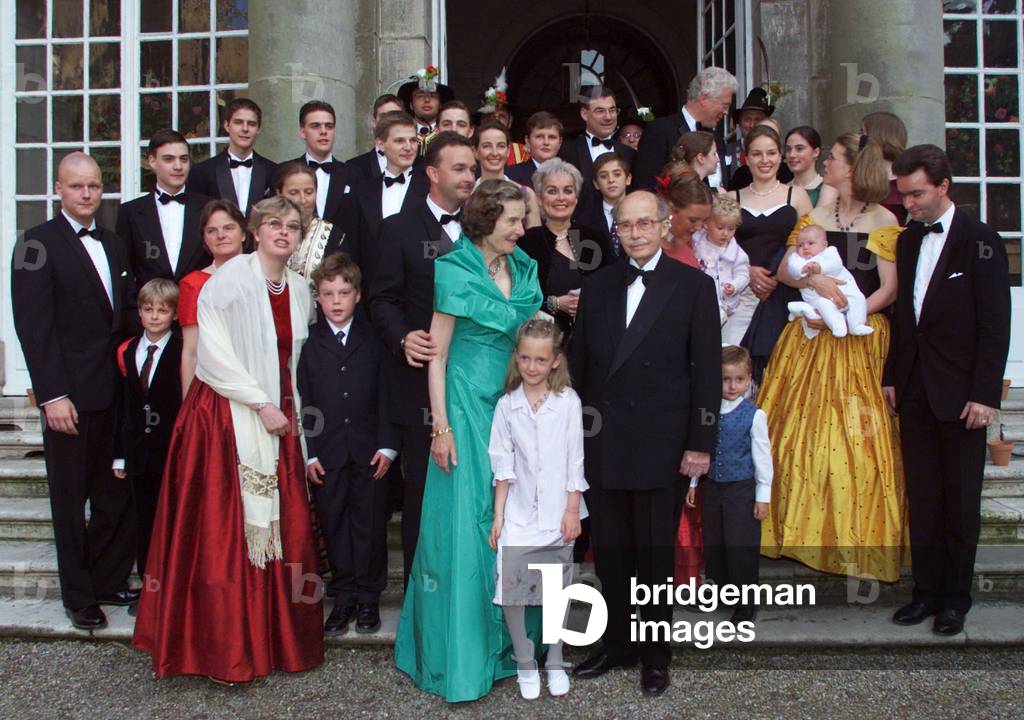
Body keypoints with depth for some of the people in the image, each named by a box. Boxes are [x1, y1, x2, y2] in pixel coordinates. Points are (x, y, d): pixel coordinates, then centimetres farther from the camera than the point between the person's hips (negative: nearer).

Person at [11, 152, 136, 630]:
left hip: (116, 391, 5)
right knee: (71, 500, 8)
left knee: (116, 494, 10)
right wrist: (53, 395, -17)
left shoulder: (112, 245, 13)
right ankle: (78, 596, 21)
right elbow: (33, 326, -12)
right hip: (70, 395, -5)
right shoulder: (37, 244, -6)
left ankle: (108, 581, 25)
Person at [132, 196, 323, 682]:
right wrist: (261, 404, -14)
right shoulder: (228, 280, -8)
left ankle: (278, 637, 17)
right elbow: (215, 353, -13)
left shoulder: (299, 289, 11)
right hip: (226, 414, -5)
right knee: (226, 529, -2)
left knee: (280, 525, 6)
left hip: (277, 416, 6)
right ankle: (226, 645, 10)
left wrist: (288, 408, 7)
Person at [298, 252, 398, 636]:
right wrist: (308, 453, -4)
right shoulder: (307, 343, 3)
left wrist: (387, 445, -6)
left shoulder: (374, 339, 3)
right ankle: (343, 597, 21)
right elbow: (303, 401, 2)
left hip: (369, 450, -1)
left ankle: (369, 597, 19)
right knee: (334, 525, 8)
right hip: (326, 453, 1)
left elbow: (386, 395, 1)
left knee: (369, 524, 6)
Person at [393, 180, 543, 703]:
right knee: (466, 522, -3)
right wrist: (441, 426, -13)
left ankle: (505, 638, 27)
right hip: (469, 408, -6)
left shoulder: (524, 271, 9)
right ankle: (459, 657, 9)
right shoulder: (456, 272, -8)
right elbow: (437, 355, -9)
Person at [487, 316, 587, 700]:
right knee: (510, 588, -3)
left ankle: (555, 663, 27)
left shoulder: (568, 402, -5)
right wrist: (497, 516, 0)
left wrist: (572, 511, -5)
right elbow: (503, 467, 2)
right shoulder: (506, 405, 0)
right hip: (519, 513, 1)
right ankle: (525, 664, 16)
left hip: (558, 514, -1)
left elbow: (575, 461, -3)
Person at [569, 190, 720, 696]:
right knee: (609, 550, 12)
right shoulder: (597, 286, 10)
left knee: (656, 554, 8)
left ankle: (656, 654, 25)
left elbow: (707, 369, -3)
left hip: (661, 443, -3)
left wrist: (700, 443, -7)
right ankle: (617, 643, 30)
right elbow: (579, 363, 10)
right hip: (601, 442, 4)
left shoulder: (694, 286, -1)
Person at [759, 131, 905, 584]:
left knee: (857, 435, -4)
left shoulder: (884, 221, 1)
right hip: (811, 339, 3)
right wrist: (817, 281, -16)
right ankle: (804, 528, 14)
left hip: (862, 341, -3)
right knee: (803, 430, 2)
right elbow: (784, 272, 3)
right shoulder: (814, 217, 11)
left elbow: (889, 289, -5)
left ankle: (856, 537, 10)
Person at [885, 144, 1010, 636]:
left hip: (959, 394, -5)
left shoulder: (980, 242, -7)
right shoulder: (908, 240, 11)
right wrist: (892, 376, 11)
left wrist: (984, 394, -14)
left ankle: (956, 597, 18)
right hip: (914, 391, 5)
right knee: (922, 498, 10)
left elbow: (994, 325, -10)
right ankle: (926, 590, 21)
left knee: (960, 500, 6)